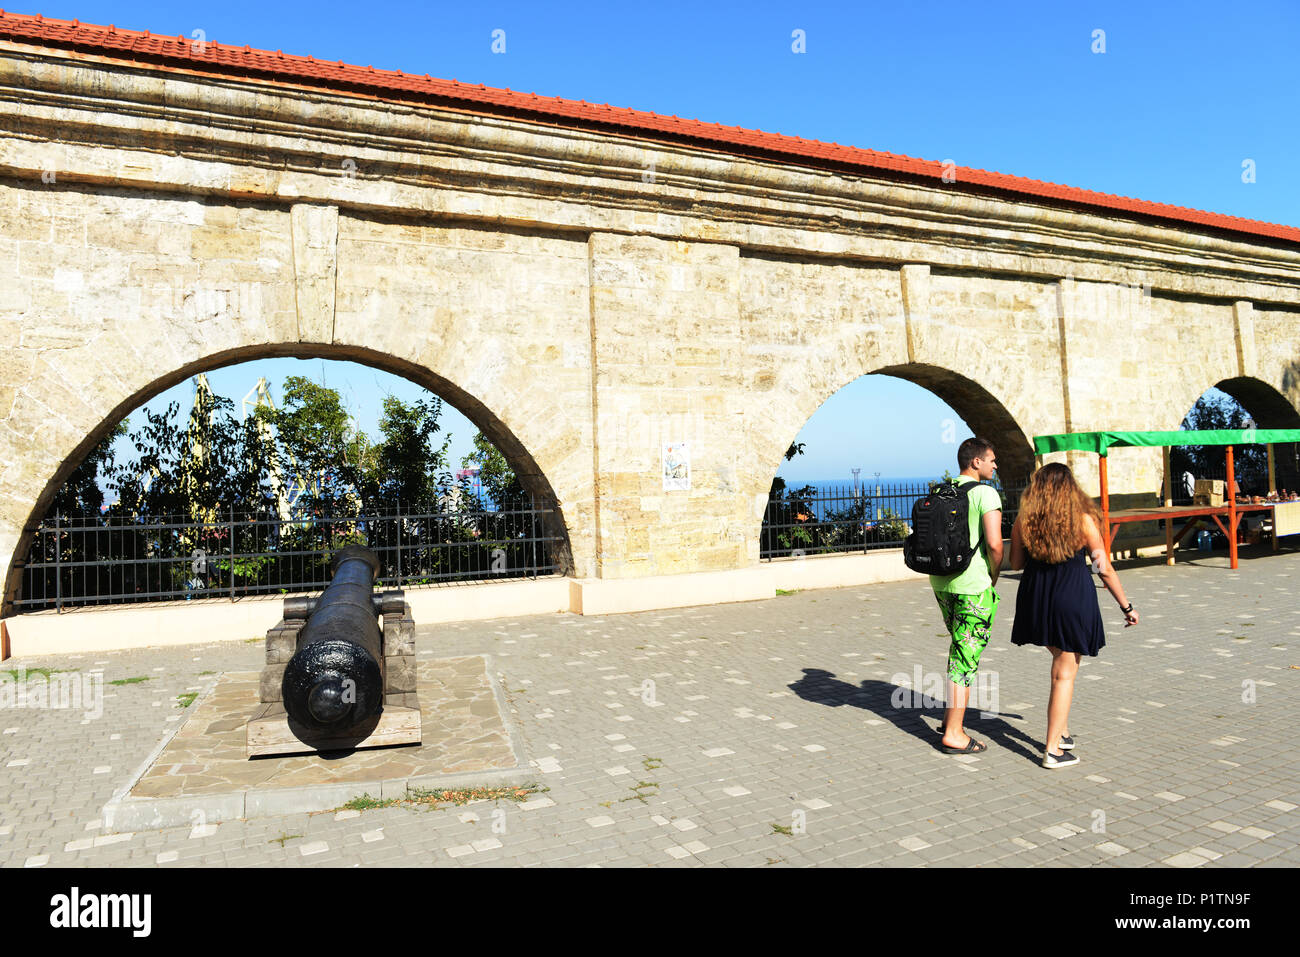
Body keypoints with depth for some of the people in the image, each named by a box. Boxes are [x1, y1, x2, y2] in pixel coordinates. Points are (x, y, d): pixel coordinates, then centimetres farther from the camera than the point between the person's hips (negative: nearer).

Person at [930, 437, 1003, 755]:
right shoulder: (986, 493, -12)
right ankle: (954, 734, 6)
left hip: (941, 582, 7)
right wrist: (994, 574, -3)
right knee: (967, 657, 0)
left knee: (960, 649, 22)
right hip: (973, 586, -7)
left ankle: (951, 715, 28)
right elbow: (994, 544, -20)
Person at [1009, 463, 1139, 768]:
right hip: (1073, 599, -3)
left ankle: (1061, 733, 30)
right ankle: (1053, 749, 9)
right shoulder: (1083, 520, -8)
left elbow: (1016, 563, 7)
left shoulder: (1024, 520, -2)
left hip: (1036, 600, 3)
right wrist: (1127, 606, 7)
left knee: (1062, 660, 24)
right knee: (1065, 673, 5)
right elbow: (1105, 570, -3)